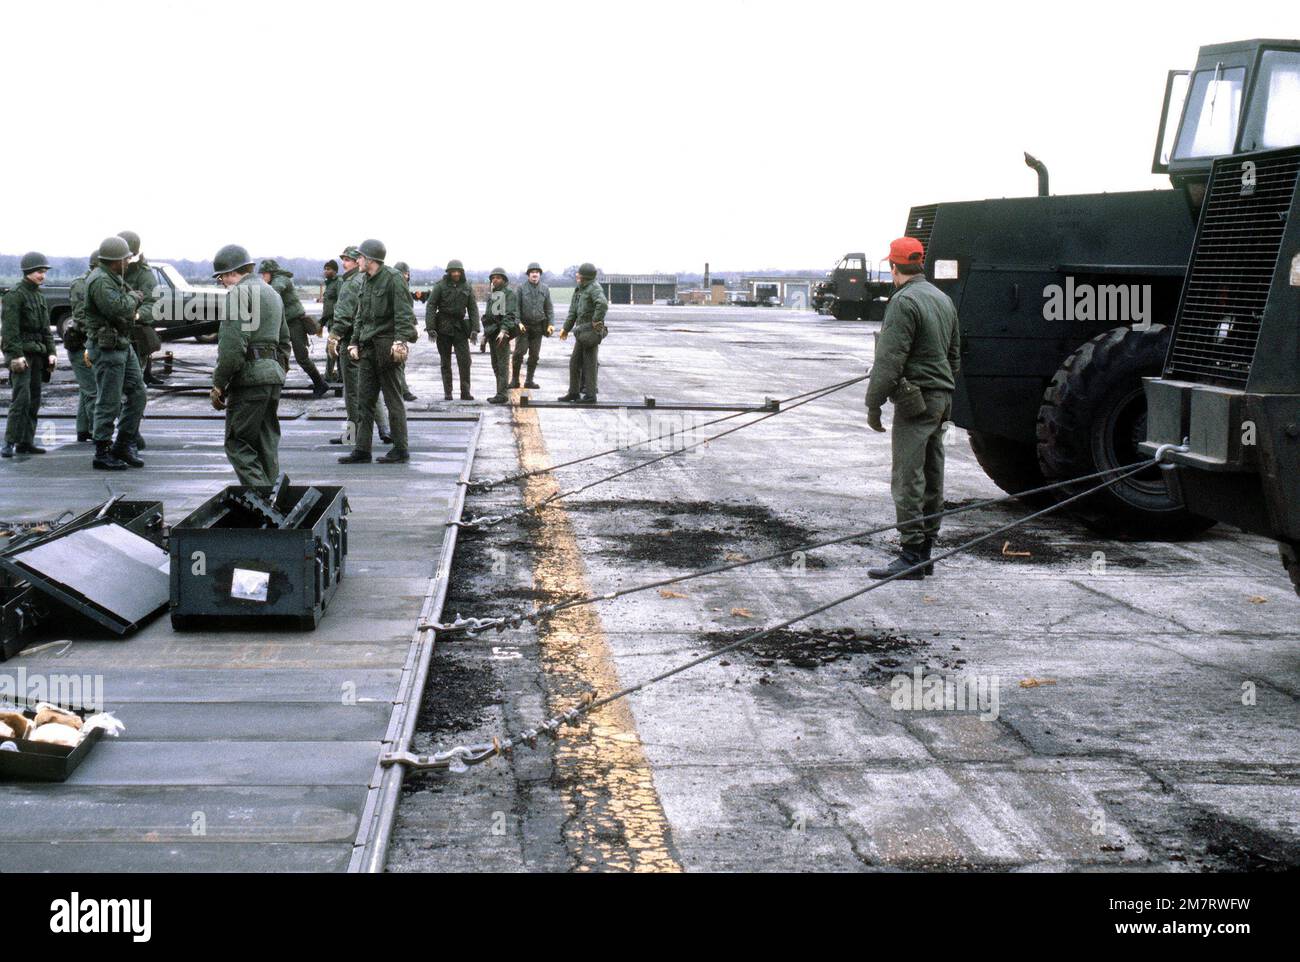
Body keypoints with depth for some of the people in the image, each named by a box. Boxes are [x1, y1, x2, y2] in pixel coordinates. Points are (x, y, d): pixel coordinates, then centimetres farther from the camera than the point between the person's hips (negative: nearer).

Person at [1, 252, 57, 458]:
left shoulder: (40, 297, 16)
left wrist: (51, 352, 10)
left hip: (37, 353, 8)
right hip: (21, 353, -8)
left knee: (34, 400, 7)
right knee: (22, 397, -14)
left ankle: (26, 442, 11)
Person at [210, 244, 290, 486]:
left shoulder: (239, 292, -9)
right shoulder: (273, 293, 22)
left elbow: (232, 345, -17)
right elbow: (285, 341, 26)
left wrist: (218, 384, -11)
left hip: (249, 377, -9)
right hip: (274, 375, 9)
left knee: (238, 445, -7)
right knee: (266, 445, 11)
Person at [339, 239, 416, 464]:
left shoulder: (393, 279, -9)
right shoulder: (366, 282, 16)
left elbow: (404, 314, -16)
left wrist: (400, 341, -25)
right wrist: (354, 342, 15)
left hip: (387, 346, -8)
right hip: (368, 348, 8)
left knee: (393, 399, -2)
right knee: (364, 400, 6)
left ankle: (401, 449, 6)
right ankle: (362, 450, 10)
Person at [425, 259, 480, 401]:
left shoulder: (467, 288, 5)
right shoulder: (440, 286, -3)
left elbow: (473, 308, 6)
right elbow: (430, 306, -5)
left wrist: (474, 329, -4)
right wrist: (430, 328, -13)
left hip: (460, 327, 2)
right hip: (443, 328, -1)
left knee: (465, 360, -7)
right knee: (445, 361, 5)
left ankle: (465, 392, -2)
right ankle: (447, 393, 11)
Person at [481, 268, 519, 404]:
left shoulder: (509, 292, -6)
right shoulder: (492, 293, 21)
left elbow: (510, 314, -16)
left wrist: (503, 330, -26)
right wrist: (485, 333, 23)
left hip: (502, 332, -9)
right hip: (492, 332, 9)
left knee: (502, 364, -11)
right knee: (495, 365, 10)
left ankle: (502, 394, -13)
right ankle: (500, 392, 15)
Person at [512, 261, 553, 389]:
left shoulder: (545, 289, 7)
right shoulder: (521, 288, -1)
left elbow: (549, 308, 9)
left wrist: (551, 323, -2)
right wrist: (518, 322, -14)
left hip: (538, 326, 3)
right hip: (524, 326, -3)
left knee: (534, 355, 5)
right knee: (519, 353, -8)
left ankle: (529, 380, 13)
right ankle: (515, 380, 0)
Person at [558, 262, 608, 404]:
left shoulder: (595, 288, -13)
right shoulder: (580, 290, 16)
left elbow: (603, 304, -33)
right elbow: (573, 311, 21)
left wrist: (596, 321, -24)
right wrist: (566, 329, 19)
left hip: (591, 331, -9)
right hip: (582, 332, 9)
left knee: (590, 363, -5)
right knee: (574, 362, 11)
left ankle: (590, 395, 0)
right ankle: (574, 393, 18)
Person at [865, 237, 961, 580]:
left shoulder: (905, 301, -14)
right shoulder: (943, 299, 16)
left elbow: (889, 360, -18)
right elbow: (954, 355, 22)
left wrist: (873, 404, -13)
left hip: (915, 400, -9)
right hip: (940, 400, 9)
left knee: (908, 480, -8)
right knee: (931, 479, 12)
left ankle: (911, 556, -8)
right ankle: (925, 553, 18)